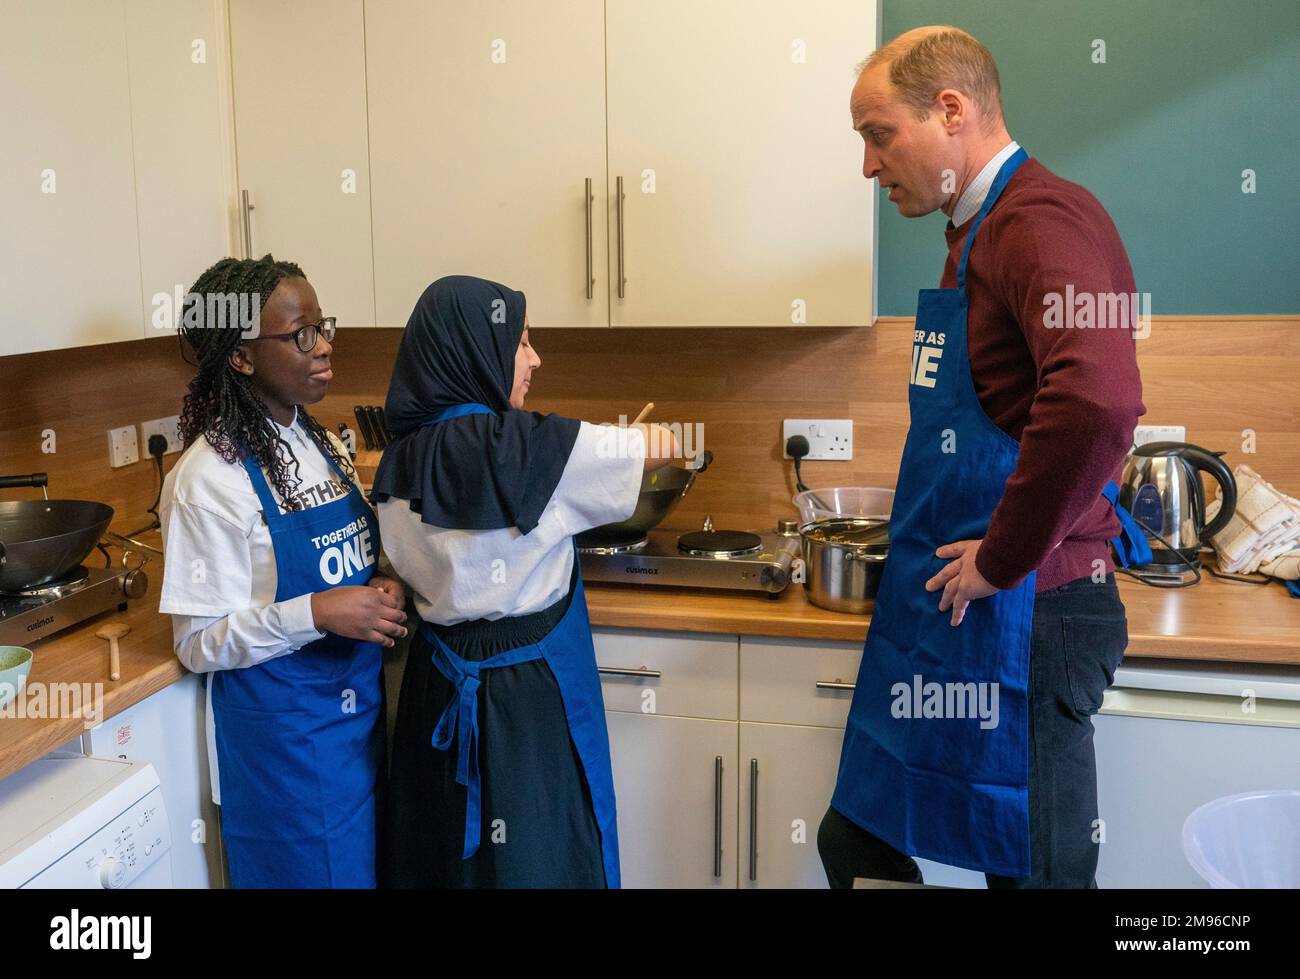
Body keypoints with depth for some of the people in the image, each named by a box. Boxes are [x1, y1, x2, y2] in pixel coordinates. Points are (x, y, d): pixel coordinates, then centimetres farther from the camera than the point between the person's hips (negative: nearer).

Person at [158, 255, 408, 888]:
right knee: (308, 868, 10)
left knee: (367, 863, 21)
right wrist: (315, 613, -30)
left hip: (359, 711, 7)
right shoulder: (208, 479, -19)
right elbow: (200, 644, -17)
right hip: (281, 733, -7)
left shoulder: (322, 445, 3)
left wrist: (381, 595, -8)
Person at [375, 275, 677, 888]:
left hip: (439, 683, 7)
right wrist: (644, 439, 15)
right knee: (540, 855, 10)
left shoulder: (403, 457, -2)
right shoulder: (524, 445, -21)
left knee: (444, 847, 21)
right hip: (523, 691, -7)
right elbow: (661, 449, -10)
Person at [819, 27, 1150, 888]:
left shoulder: (1044, 220, -16)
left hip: (1015, 617, -10)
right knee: (856, 841, 18)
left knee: (1035, 869, 8)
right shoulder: (982, 229, 15)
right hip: (941, 615, 10)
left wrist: (1003, 562, -22)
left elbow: (1098, 400, -33)